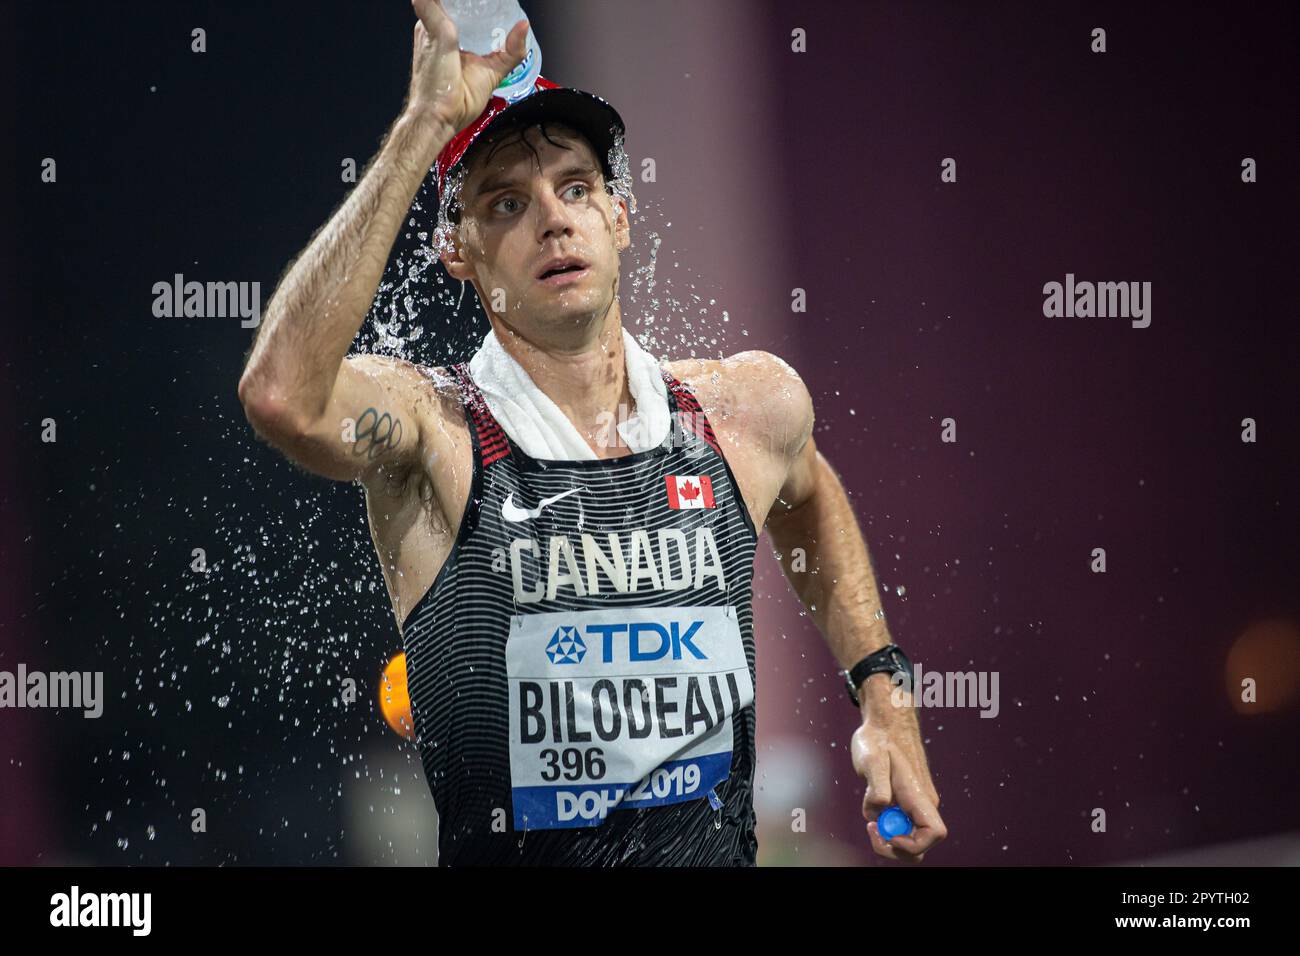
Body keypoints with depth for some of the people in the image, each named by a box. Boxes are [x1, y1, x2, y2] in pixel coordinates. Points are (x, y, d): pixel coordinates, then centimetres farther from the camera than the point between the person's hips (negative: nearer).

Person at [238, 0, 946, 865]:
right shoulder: (432, 430, -6)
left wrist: (881, 696, 16)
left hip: (721, 852, 4)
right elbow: (282, 396, -28)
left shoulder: (750, 409, 6)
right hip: (505, 854, -4)